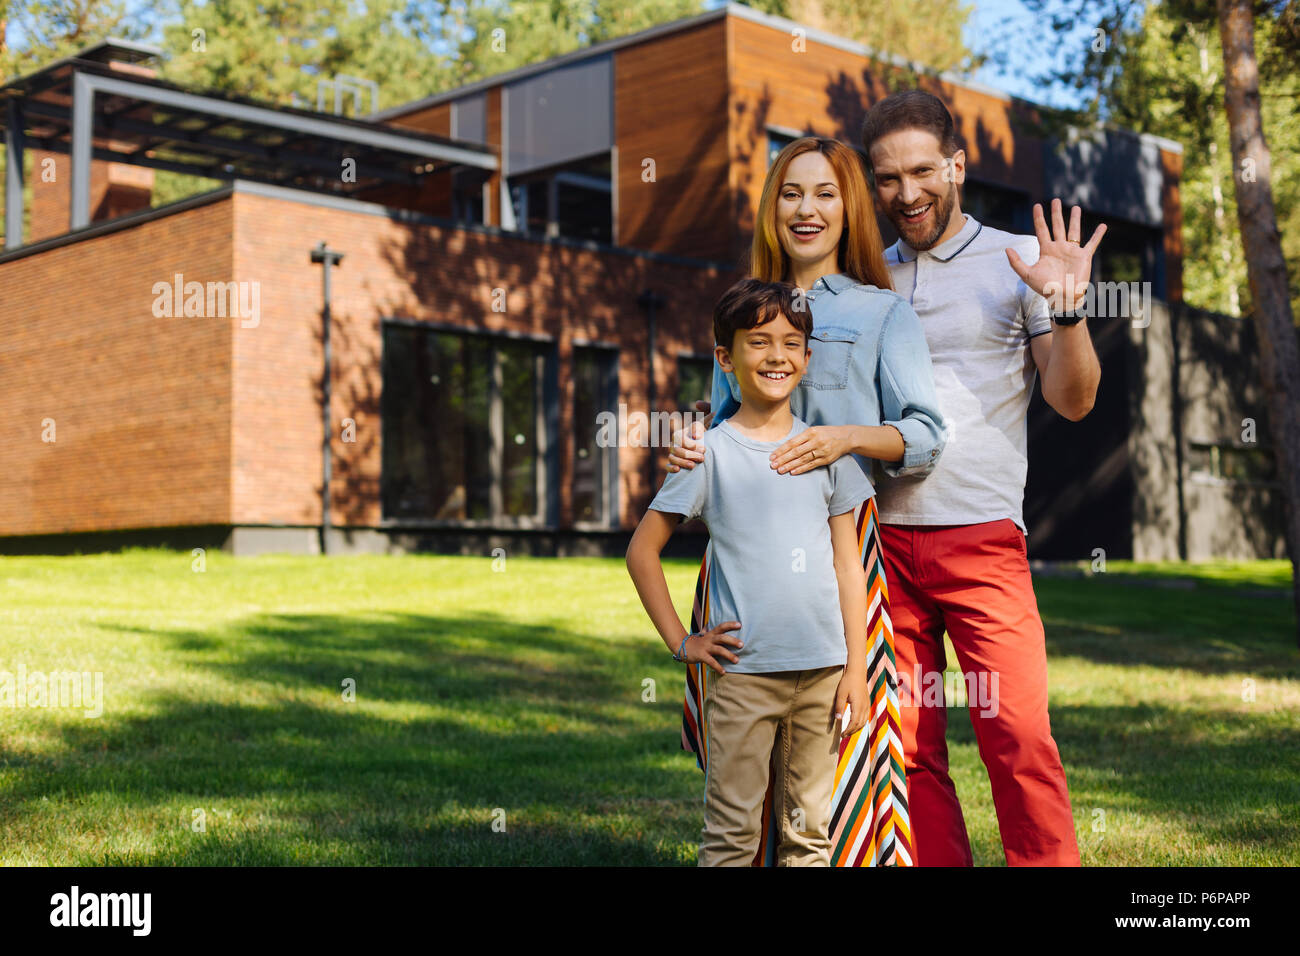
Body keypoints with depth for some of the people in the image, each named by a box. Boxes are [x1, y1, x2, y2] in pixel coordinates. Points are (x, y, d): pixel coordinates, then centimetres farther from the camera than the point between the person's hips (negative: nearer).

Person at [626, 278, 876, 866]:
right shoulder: (711, 452, -2)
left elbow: (847, 563, 8)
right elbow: (642, 550, 3)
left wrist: (857, 667, 3)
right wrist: (680, 642, -2)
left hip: (823, 668, 3)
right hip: (741, 670, -3)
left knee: (809, 827, 10)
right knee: (733, 830, 2)